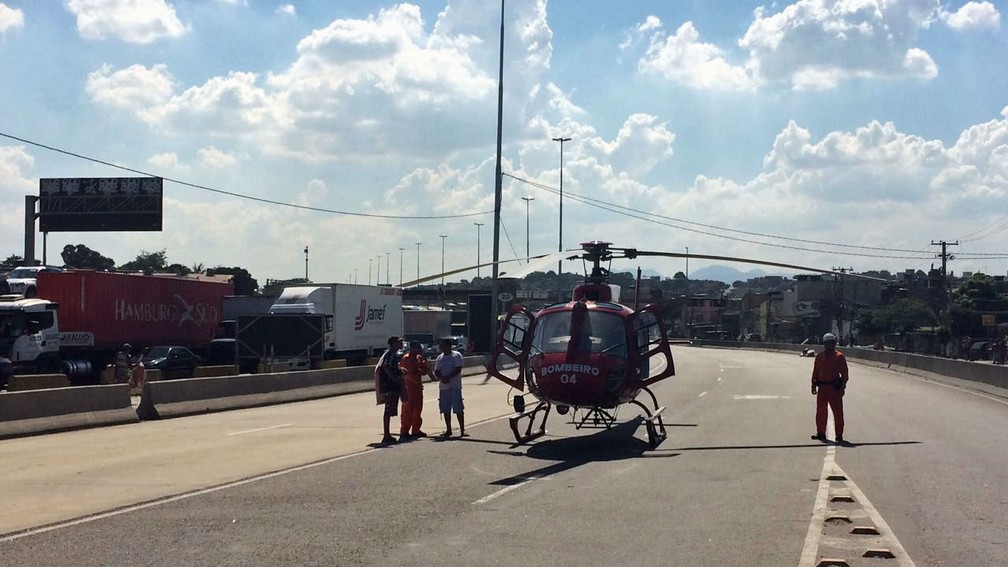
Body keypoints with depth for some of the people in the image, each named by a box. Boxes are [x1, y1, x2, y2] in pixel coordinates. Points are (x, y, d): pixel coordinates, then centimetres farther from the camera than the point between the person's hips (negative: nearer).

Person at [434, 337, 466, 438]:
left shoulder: (456, 355, -3)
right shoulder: (440, 358, 14)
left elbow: (458, 369, -12)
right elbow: (436, 372, 9)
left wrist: (448, 377, -21)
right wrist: (442, 378, -11)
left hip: (455, 386, -6)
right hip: (443, 386, 6)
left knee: (458, 409, -7)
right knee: (445, 409, 7)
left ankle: (462, 430, -3)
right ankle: (448, 430, 16)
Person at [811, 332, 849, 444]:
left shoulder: (839, 357, -4)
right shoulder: (819, 357, 9)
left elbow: (844, 373, -4)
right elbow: (815, 372, 14)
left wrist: (842, 387, -9)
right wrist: (814, 386, 11)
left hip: (834, 388, -4)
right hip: (822, 388, 5)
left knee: (837, 412, -1)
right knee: (820, 412, 10)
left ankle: (839, 435, 5)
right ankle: (820, 433, 21)